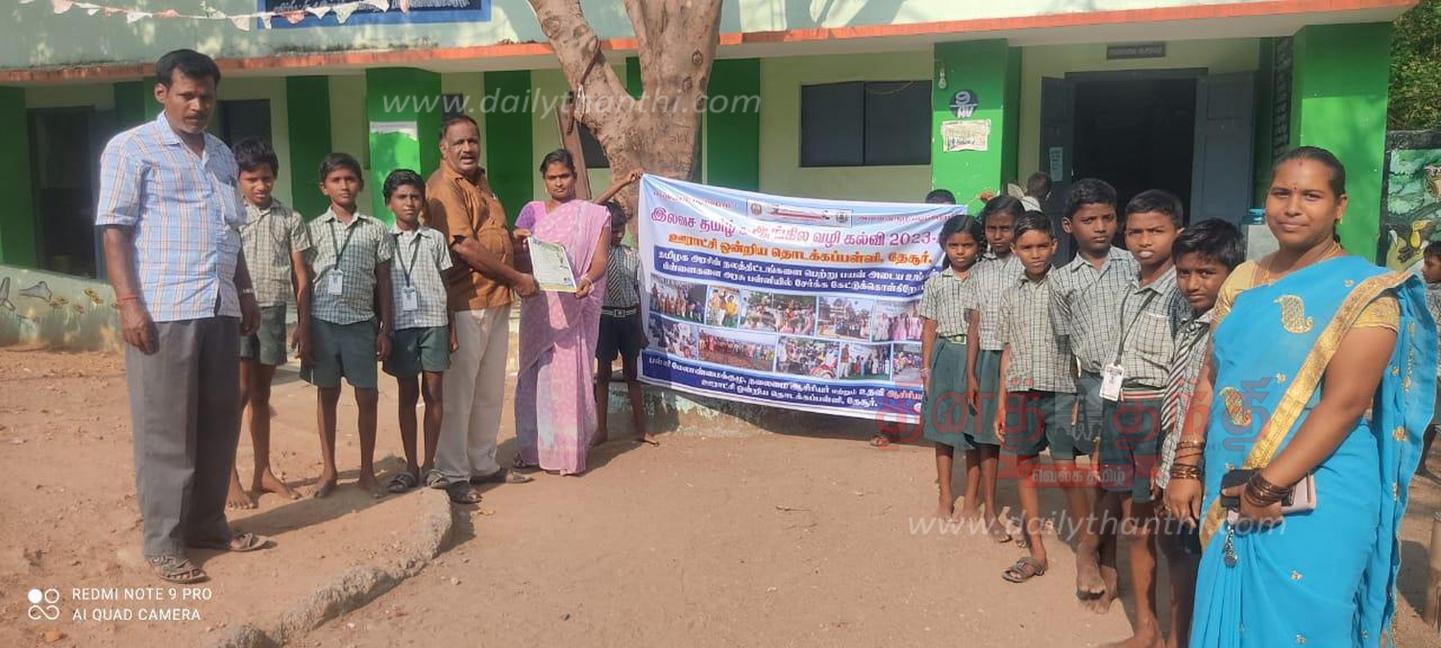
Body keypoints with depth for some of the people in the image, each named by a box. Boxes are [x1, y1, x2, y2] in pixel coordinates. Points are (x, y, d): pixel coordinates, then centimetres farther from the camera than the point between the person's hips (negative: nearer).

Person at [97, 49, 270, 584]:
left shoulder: (222, 155, 19)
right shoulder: (131, 149, 0)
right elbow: (115, 230, -6)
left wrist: (246, 293, 18)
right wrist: (128, 302, -15)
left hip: (220, 308, 6)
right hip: (161, 310, -6)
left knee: (219, 422, 9)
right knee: (165, 429, -1)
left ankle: (207, 524, 22)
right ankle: (162, 543, 8)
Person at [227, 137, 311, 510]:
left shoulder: (289, 219, 9)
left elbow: (301, 276, 9)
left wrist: (303, 323, 4)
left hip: (272, 311, 3)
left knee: (261, 394, 12)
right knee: (239, 392, -7)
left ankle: (262, 472, 19)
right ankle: (229, 477, 1)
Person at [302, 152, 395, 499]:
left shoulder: (376, 230, 5)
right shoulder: (314, 229, 5)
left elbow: (383, 283, 7)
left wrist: (385, 329, 3)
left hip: (362, 321, 0)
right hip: (323, 319, 0)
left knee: (367, 396, 0)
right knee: (327, 394, 8)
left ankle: (367, 471, 13)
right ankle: (328, 469, 19)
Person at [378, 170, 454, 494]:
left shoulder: (435, 239, 8)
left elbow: (445, 284, 9)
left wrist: (452, 329, 5)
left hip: (434, 321, 0)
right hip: (401, 324, 0)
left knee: (434, 391, 2)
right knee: (407, 393, 5)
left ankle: (429, 464, 11)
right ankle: (410, 466, 12)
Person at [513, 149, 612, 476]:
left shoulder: (594, 215, 5)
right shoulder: (532, 211, 11)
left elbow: (600, 259, -3)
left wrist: (588, 280, -25)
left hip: (575, 306, -2)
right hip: (539, 305, 2)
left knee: (571, 373, -2)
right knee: (535, 372, 4)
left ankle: (570, 450, 4)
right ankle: (534, 447, 12)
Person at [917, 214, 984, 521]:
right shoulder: (936, 282, 5)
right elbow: (929, 327, 5)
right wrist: (926, 367, 1)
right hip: (945, 355, 1)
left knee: (974, 428, 4)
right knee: (943, 427, 7)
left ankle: (971, 497, 16)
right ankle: (946, 497, 18)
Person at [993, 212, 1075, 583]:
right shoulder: (1011, 296, 11)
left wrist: (1082, 395, -10)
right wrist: (1002, 403, 12)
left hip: (1061, 391, -5)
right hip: (1021, 392, 5)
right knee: (1024, 469, 9)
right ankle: (1037, 553, 20)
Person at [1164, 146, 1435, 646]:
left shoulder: (1363, 293, -9)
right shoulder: (1242, 280, 8)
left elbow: (1344, 403, -18)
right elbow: (1211, 378, 8)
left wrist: (1268, 487, -21)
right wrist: (1186, 468, 2)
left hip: (1315, 502, -5)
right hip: (1228, 493, 5)